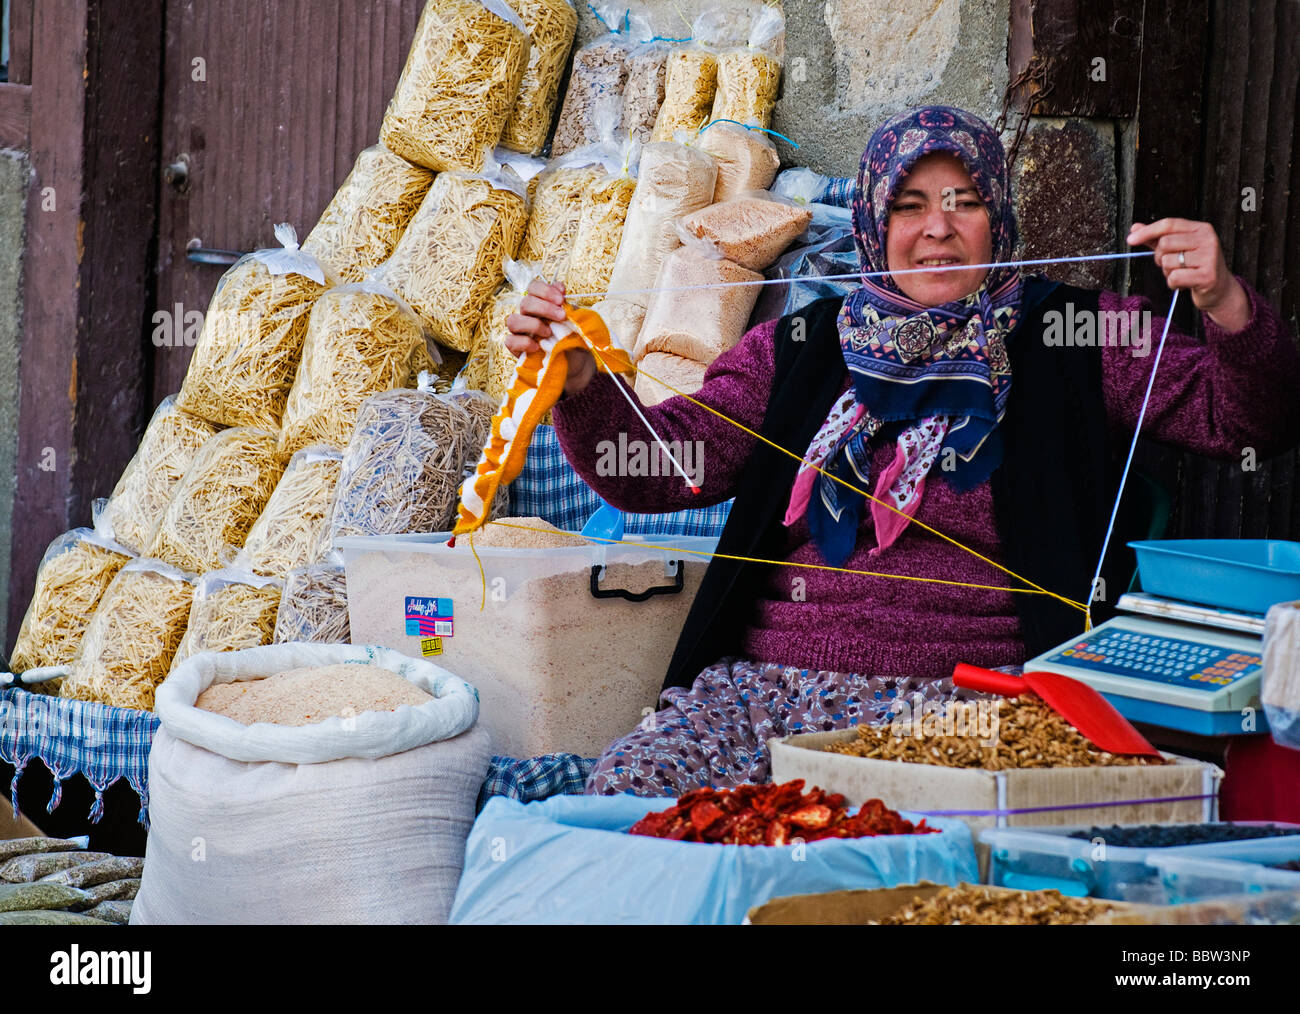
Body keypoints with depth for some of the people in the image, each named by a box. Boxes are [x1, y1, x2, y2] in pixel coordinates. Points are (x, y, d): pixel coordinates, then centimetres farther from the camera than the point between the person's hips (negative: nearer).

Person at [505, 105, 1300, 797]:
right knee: (625, 791, -21)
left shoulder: (1081, 337, 9)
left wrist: (1226, 305, -20)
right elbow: (653, 472, 11)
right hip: (758, 682, 4)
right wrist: (580, 385, -8)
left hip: (956, 698, -3)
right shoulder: (801, 349, 17)